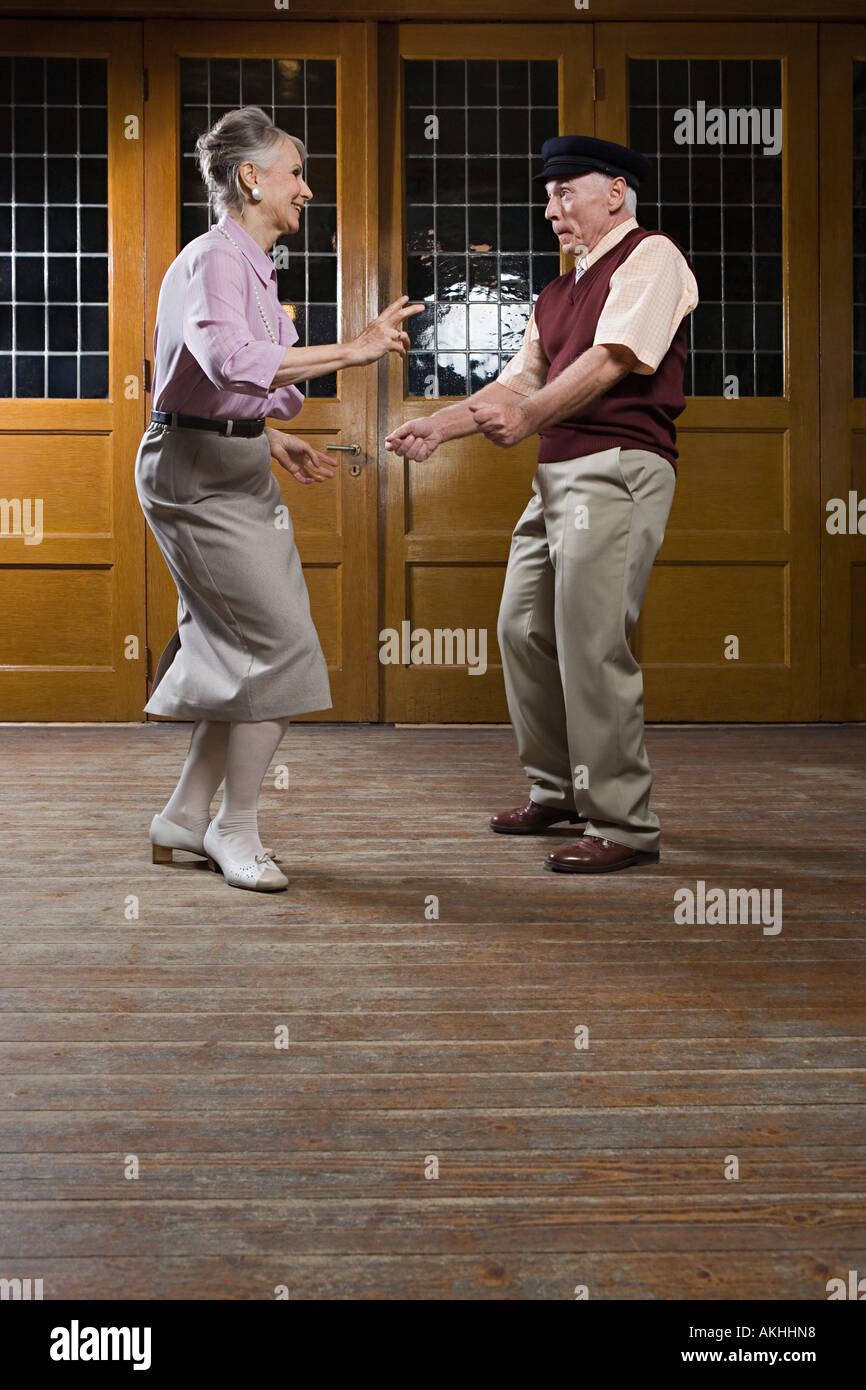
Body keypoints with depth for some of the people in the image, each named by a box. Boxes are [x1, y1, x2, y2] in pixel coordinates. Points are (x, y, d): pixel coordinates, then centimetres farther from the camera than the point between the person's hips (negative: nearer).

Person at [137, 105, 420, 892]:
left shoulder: (248, 263, 17)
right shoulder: (215, 260, -14)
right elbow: (231, 361, -34)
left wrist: (274, 442, 15)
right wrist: (350, 352, -31)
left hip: (233, 471, 10)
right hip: (198, 472, -10)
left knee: (247, 650, 10)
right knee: (283, 644, -10)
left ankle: (186, 816, 20)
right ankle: (235, 828, 3)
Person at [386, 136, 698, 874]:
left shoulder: (651, 257, -2)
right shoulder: (558, 295, 24)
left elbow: (614, 358, -16)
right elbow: (517, 381, 22)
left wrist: (531, 415, -24)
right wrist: (438, 426, 10)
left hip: (618, 468, -9)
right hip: (557, 474, 9)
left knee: (591, 644, -12)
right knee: (524, 631, 11)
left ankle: (624, 824, -5)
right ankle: (558, 790, 24)